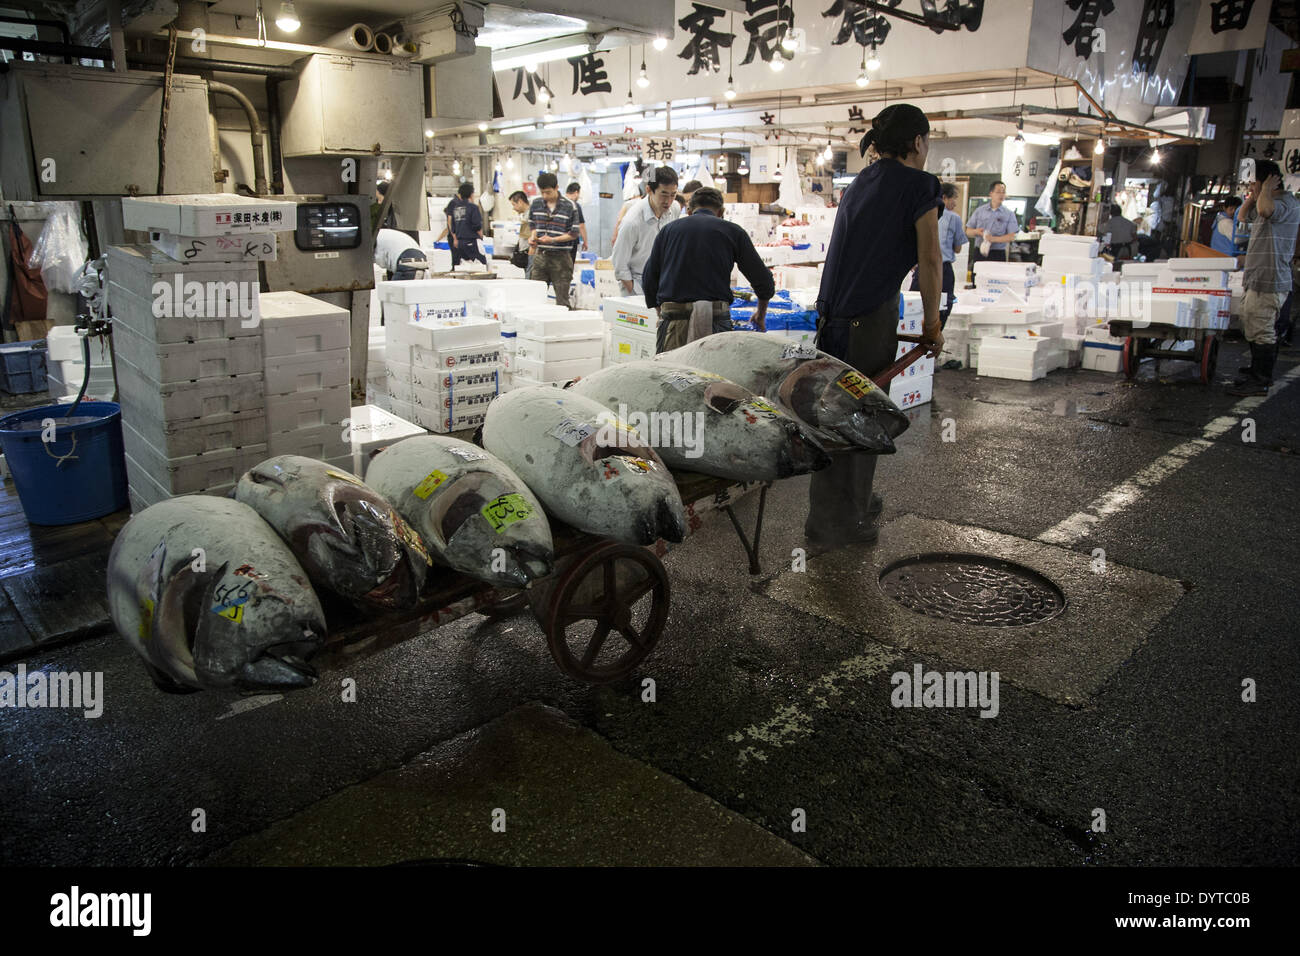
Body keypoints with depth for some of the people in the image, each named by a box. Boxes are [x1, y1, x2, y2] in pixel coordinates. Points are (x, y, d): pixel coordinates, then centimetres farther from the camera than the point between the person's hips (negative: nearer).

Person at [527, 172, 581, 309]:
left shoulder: (569, 206, -6)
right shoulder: (536, 204, 6)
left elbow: (574, 233, -5)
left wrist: (553, 239, -17)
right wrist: (533, 238, -3)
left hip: (560, 257, -3)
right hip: (540, 255, 4)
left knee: (562, 300, 2)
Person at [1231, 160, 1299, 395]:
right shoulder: (1270, 203, 18)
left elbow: (1265, 210, -36)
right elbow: (1243, 216, 32)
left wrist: (1267, 189, -17)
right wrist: (1252, 196, 16)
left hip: (1270, 282, -11)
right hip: (1258, 279, 11)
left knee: (1261, 331, -10)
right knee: (1252, 328, 20)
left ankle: (1261, 381, -7)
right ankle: (1258, 369, 33)